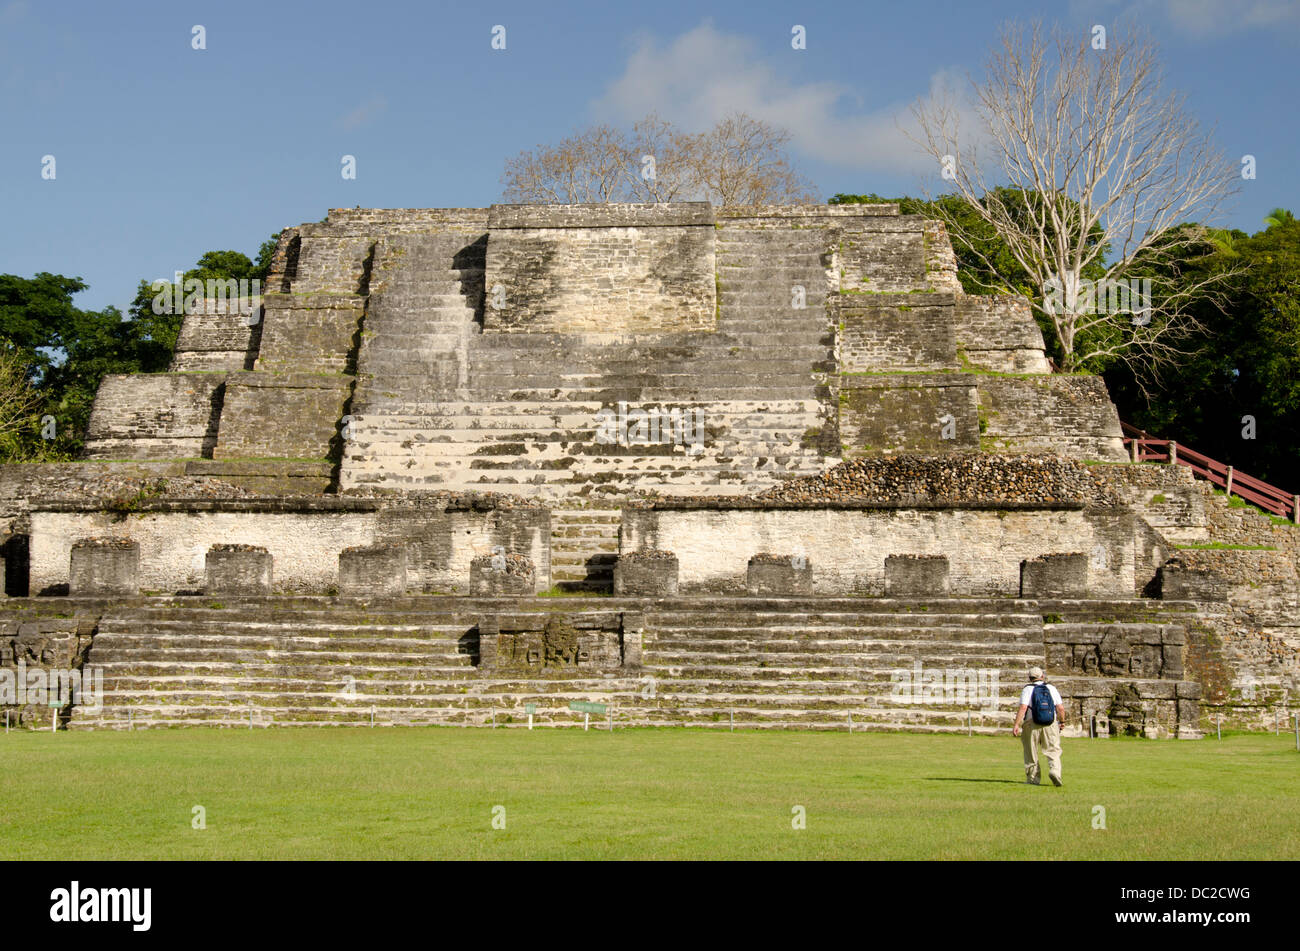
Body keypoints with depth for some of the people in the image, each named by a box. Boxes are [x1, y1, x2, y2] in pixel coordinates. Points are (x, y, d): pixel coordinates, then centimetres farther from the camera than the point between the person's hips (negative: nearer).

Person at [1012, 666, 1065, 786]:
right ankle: (1055, 771, -21)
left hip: (1032, 724, -1)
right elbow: (1061, 708, 4)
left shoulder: (1027, 689, 0)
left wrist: (1016, 725, -17)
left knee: (1031, 753, 10)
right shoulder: (1051, 688, 8)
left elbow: (1023, 708, -13)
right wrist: (1062, 721, 20)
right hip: (1050, 724, 1)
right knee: (1053, 750, 4)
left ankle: (1033, 778, 13)